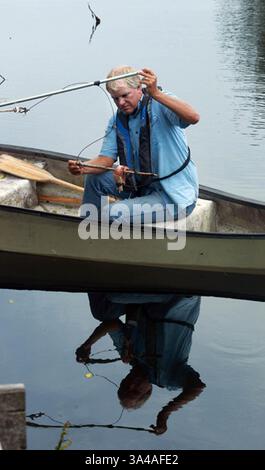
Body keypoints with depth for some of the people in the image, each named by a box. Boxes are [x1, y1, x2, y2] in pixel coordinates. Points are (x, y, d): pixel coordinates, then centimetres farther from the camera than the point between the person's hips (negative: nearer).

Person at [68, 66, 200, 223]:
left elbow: (193, 117, -36)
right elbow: (106, 158, 3)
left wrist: (156, 93, -42)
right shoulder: (117, 121, 5)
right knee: (94, 178, 9)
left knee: (113, 213, -22)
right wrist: (83, 168, -18)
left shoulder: (160, 104, -17)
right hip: (143, 187, 8)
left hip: (175, 196, -8)